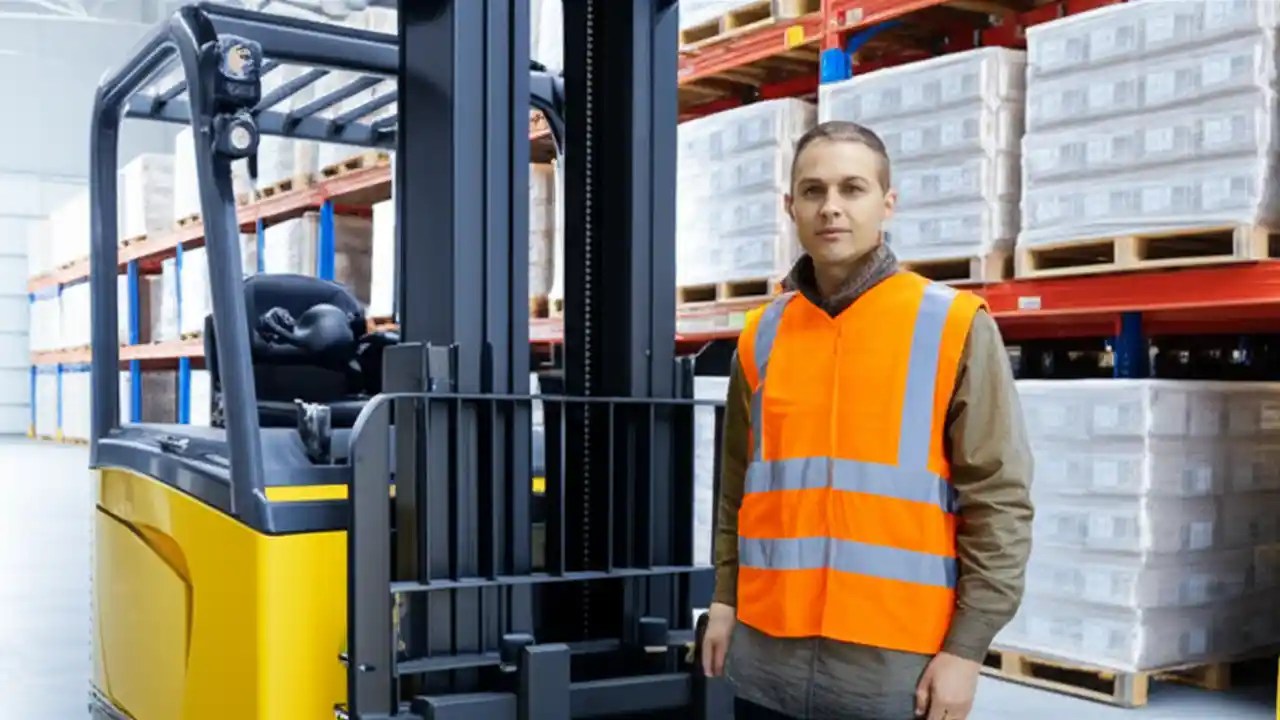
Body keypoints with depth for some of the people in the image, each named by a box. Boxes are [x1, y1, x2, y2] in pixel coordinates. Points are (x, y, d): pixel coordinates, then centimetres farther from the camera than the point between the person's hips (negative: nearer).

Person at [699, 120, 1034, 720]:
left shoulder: (954, 326, -4)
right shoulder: (762, 335, 7)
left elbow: (999, 499, -6)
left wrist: (966, 646, -9)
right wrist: (725, 597, 9)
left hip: (897, 666, -3)